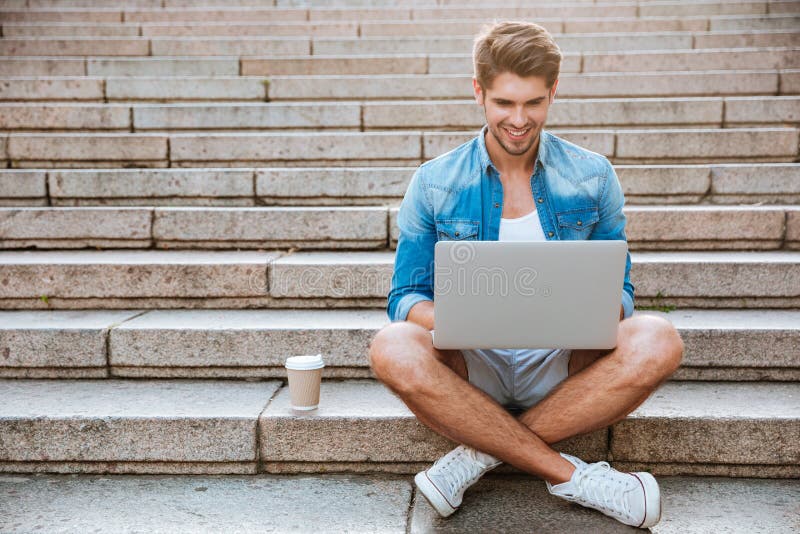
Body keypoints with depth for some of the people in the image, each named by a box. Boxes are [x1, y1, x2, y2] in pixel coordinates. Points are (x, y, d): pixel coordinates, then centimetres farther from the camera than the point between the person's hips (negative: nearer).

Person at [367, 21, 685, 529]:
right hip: (472, 367, -1)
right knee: (393, 349, -32)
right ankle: (567, 474, -21)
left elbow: (619, 292, 8)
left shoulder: (593, 176, 4)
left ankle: (482, 451, -20)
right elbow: (406, 297, 1)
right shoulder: (433, 183, 1)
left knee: (657, 342, -27)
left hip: (563, 366, 1)